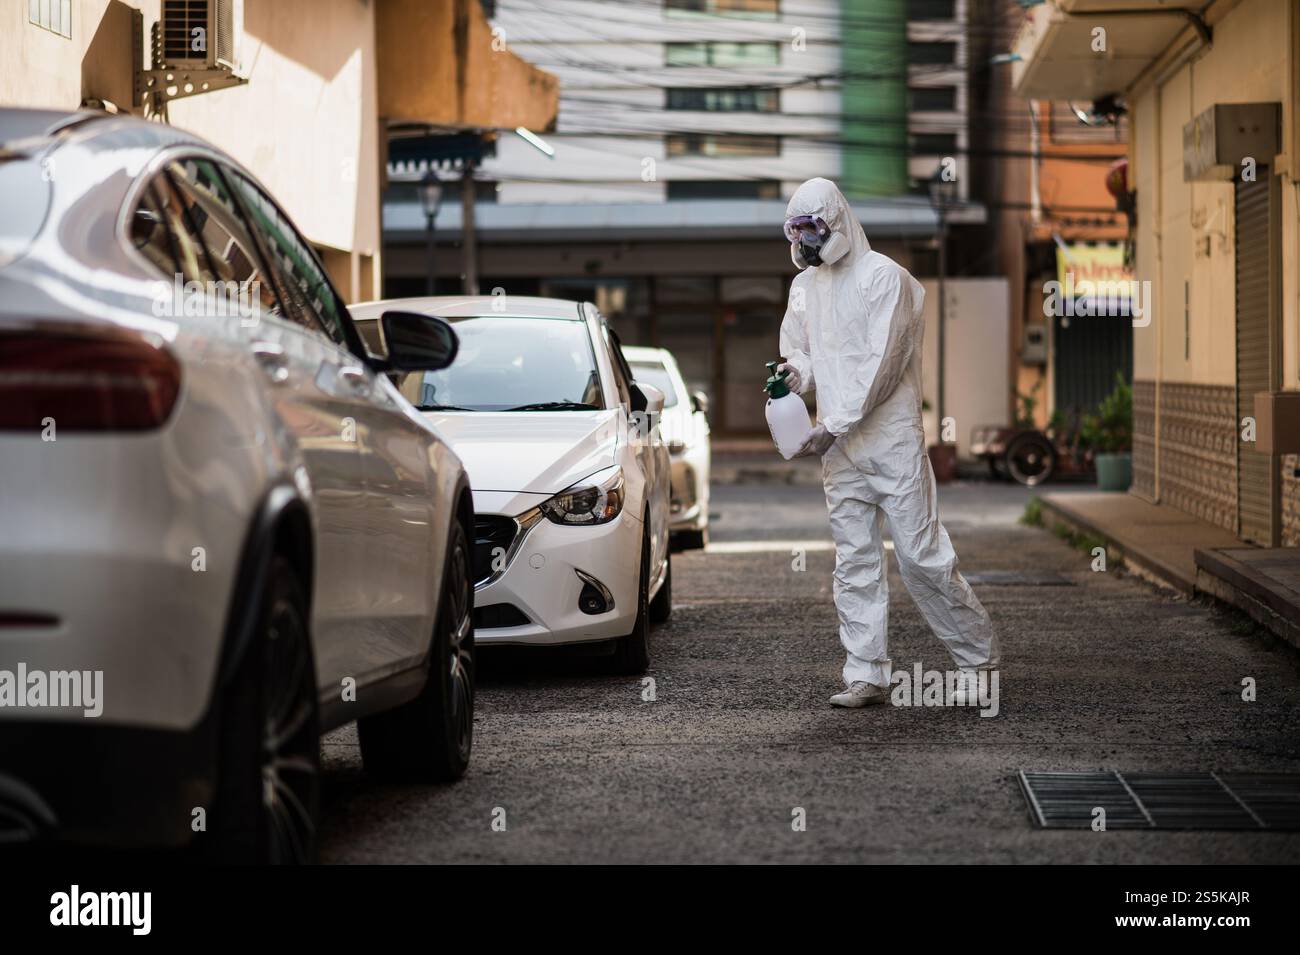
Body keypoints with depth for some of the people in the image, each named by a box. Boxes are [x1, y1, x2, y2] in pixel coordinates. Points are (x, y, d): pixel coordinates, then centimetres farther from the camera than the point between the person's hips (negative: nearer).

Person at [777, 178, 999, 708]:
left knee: (921, 555, -5)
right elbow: (799, 347, 25)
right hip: (838, 445, 6)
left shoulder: (884, 276, -9)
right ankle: (866, 674, 8)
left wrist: (834, 426, -16)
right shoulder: (805, 285, 13)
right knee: (855, 561, 5)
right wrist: (796, 371, 0)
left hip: (892, 438, -6)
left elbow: (883, 363, -15)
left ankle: (976, 655, 9)